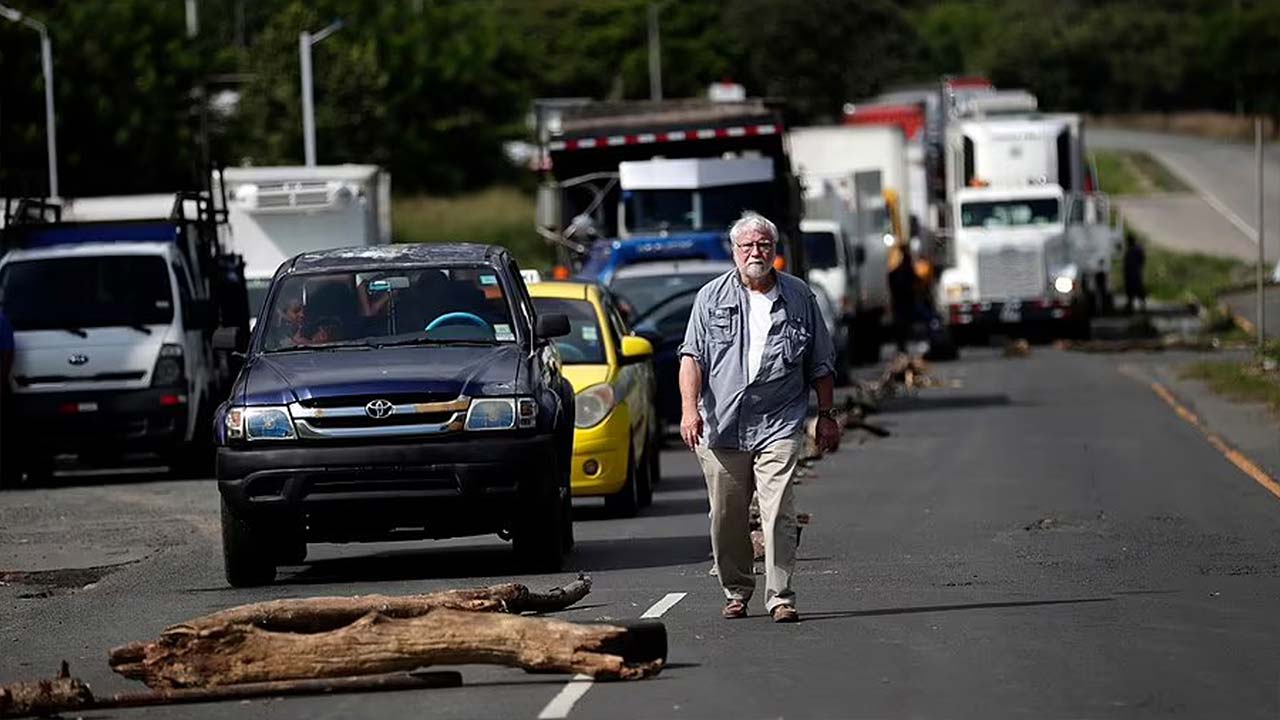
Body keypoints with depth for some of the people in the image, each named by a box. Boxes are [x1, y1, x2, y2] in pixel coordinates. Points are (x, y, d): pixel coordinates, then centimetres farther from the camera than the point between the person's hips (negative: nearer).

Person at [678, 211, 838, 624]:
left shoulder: (799, 297, 10)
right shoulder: (712, 297, 8)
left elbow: (821, 364, 15)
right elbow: (692, 357, 1)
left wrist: (826, 415, 11)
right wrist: (690, 408, -11)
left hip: (779, 426, -1)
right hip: (721, 427, 1)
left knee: (778, 513, -10)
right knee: (727, 518, 6)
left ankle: (780, 596, -9)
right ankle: (736, 592, 21)